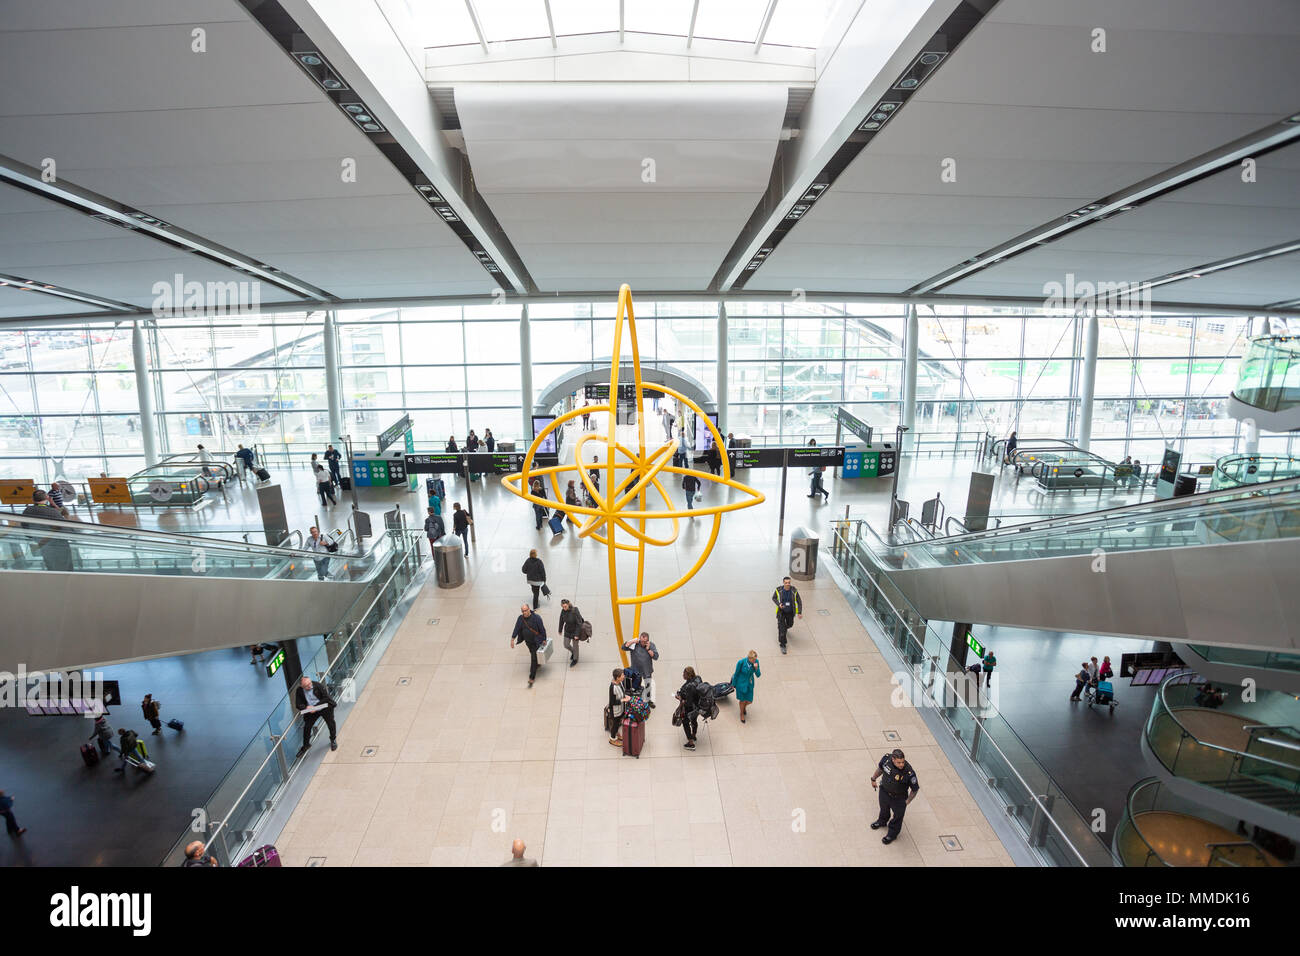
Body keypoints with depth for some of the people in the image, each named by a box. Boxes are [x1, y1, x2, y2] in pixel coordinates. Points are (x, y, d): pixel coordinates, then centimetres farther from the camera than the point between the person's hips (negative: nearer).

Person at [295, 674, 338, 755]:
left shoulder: (318, 685, -17)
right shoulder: (299, 691, -8)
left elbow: (326, 698, -15)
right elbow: (298, 705, -2)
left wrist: (315, 707, -22)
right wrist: (306, 707, -22)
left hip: (324, 707, -2)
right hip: (310, 711, 3)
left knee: (331, 723, -7)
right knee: (307, 727, -4)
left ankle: (333, 740, 19)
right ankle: (305, 745, 21)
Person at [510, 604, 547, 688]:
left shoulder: (536, 617, -21)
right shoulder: (520, 618, -9)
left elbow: (542, 629, -14)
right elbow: (516, 629, -6)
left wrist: (544, 639, -9)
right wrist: (512, 639, -12)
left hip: (536, 641, -5)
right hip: (528, 641, 5)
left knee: (533, 658, -9)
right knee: (532, 653, 25)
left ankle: (532, 678, -4)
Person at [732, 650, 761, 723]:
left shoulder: (756, 662, -17)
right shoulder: (741, 662, -27)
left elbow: (758, 675, -10)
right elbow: (736, 673, -11)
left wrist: (756, 668, -31)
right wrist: (733, 684, 1)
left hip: (750, 684, 3)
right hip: (741, 683, -3)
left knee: (749, 701, 9)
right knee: (743, 701, 10)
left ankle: (744, 706, 47)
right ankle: (742, 713, 42)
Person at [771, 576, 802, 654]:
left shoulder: (794, 590, -20)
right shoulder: (779, 590, -20)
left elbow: (799, 601, -8)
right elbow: (774, 598, -1)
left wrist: (799, 612, -13)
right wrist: (778, 604, -20)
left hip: (790, 612, 2)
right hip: (781, 612, -2)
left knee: (790, 624, 25)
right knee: (781, 629, -9)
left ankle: (784, 628, 63)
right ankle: (782, 645, 3)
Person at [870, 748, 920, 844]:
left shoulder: (909, 773, -38)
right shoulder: (886, 758, -28)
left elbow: (915, 790, -20)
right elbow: (880, 768, -3)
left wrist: (906, 802, -14)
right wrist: (873, 778, 10)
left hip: (898, 798, -4)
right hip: (884, 791, 4)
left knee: (898, 816, 21)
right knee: (884, 809, 32)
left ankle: (892, 834, 50)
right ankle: (882, 821, 64)